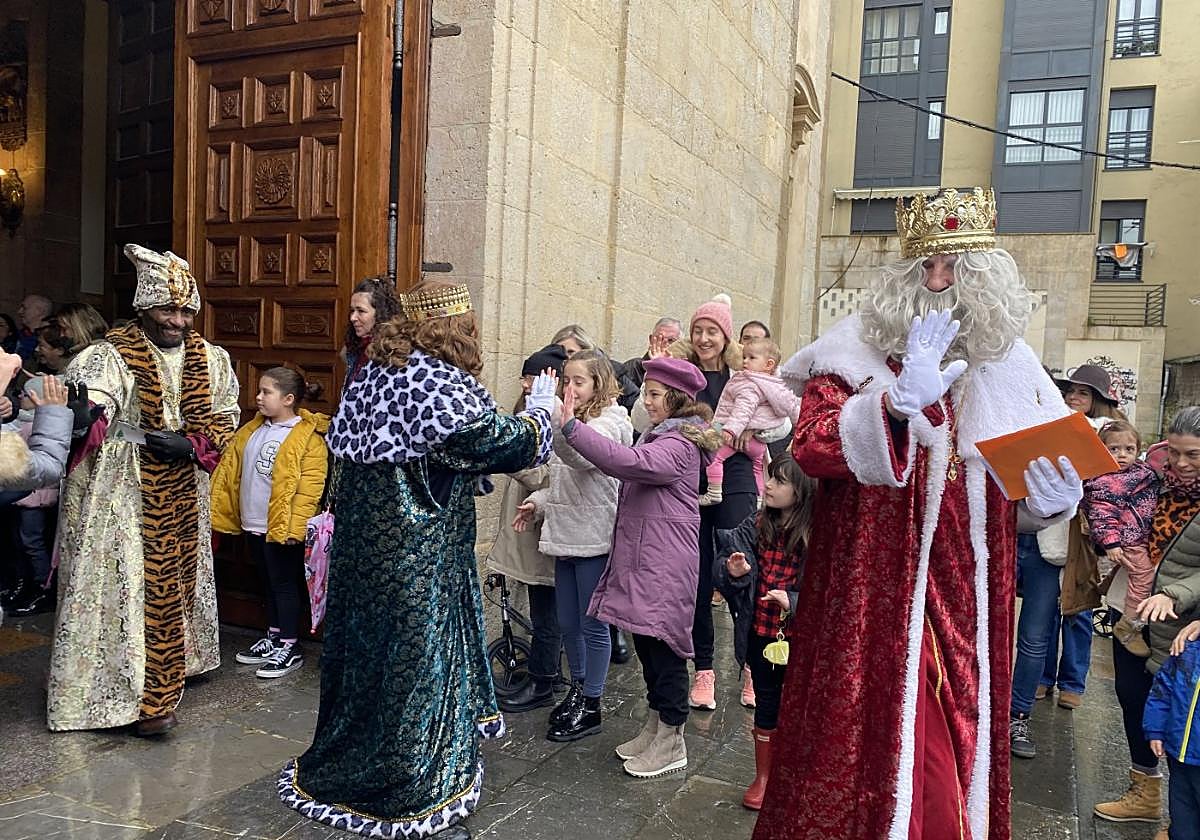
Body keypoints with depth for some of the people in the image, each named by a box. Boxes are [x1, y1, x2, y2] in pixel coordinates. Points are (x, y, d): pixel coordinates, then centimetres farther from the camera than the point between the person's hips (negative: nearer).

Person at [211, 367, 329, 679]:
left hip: (282, 527, -7)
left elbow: (309, 487, -21)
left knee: (284, 583, 2)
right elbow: (228, 469, 13)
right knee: (269, 582, 18)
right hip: (254, 524, 8)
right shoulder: (251, 430, 9)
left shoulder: (308, 437, -16)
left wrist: (294, 527, -25)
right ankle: (273, 637, 31)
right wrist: (214, 508, 10)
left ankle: (291, 647, 14)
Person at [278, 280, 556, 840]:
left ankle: (342, 773, 36)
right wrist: (541, 407, 2)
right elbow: (507, 444, -15)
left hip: (362, 542, 8)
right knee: (416, 658, 3)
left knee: (365, 646, 19)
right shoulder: (445, 384, -19)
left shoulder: (373, 373, 7)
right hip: (419, 557, -8)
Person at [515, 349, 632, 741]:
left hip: (594, 537, -8)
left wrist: (564, 425, -49)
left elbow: (583, 456, -33)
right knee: (567, 622, 16)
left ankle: (590, 707, 14)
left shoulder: (610, 422, -11)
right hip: (566, 534, 8)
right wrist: (538, 502, 12)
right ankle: (578, 689, 33)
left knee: (592, 624, 2)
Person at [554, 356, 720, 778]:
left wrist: (571, 426, -33)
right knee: (646, 644, 16)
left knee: (663, 646, -1)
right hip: (643, 560, 10)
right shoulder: (659, 437, 19)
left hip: (664, 565, -10)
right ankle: (654, 727, 29)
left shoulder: (678, 444, -16)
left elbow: (627, 462, -31)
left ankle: (671, 742, 12)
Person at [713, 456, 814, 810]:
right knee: (765, 704, 18)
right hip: (760, 633, 4)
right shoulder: (756, 526, -2)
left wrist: (793, 602, -28)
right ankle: (763, 777, 34)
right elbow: (723, 566, 5)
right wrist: (733, 571, -17)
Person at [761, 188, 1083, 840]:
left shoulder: (1006, 364, 9)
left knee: (959, 741, 14)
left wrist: (1053, 492, -5)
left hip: (971, 603, 4)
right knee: (869, 729, 3)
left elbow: (1040, 476, 17)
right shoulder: (859, 348, -4)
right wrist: (896, 404, -28)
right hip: (875, 594, -4)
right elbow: (808, 446, -17)